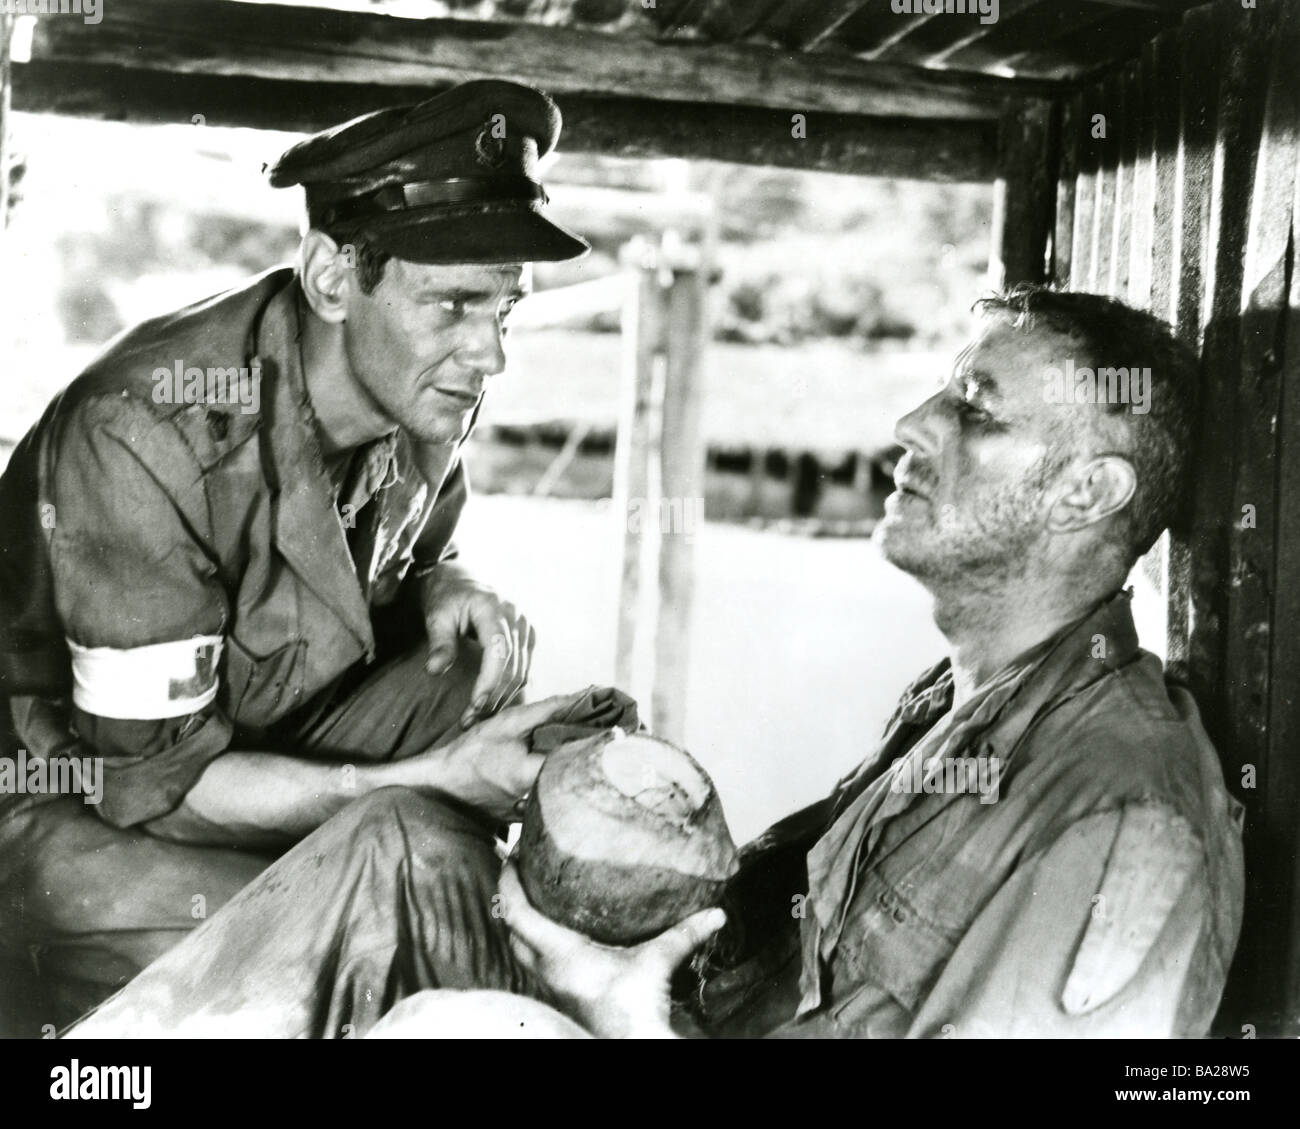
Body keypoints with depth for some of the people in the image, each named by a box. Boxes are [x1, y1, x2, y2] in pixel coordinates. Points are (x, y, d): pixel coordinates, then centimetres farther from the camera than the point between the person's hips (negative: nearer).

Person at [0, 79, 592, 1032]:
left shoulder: (423, 399, -10)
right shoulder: (145, 438, -31)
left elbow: (410, 562, 11)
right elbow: (158, 782, -26)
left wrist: (451, 589, -15)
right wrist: (433, 778, -30)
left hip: (262, 744, 6)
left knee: (474, 676, -17)